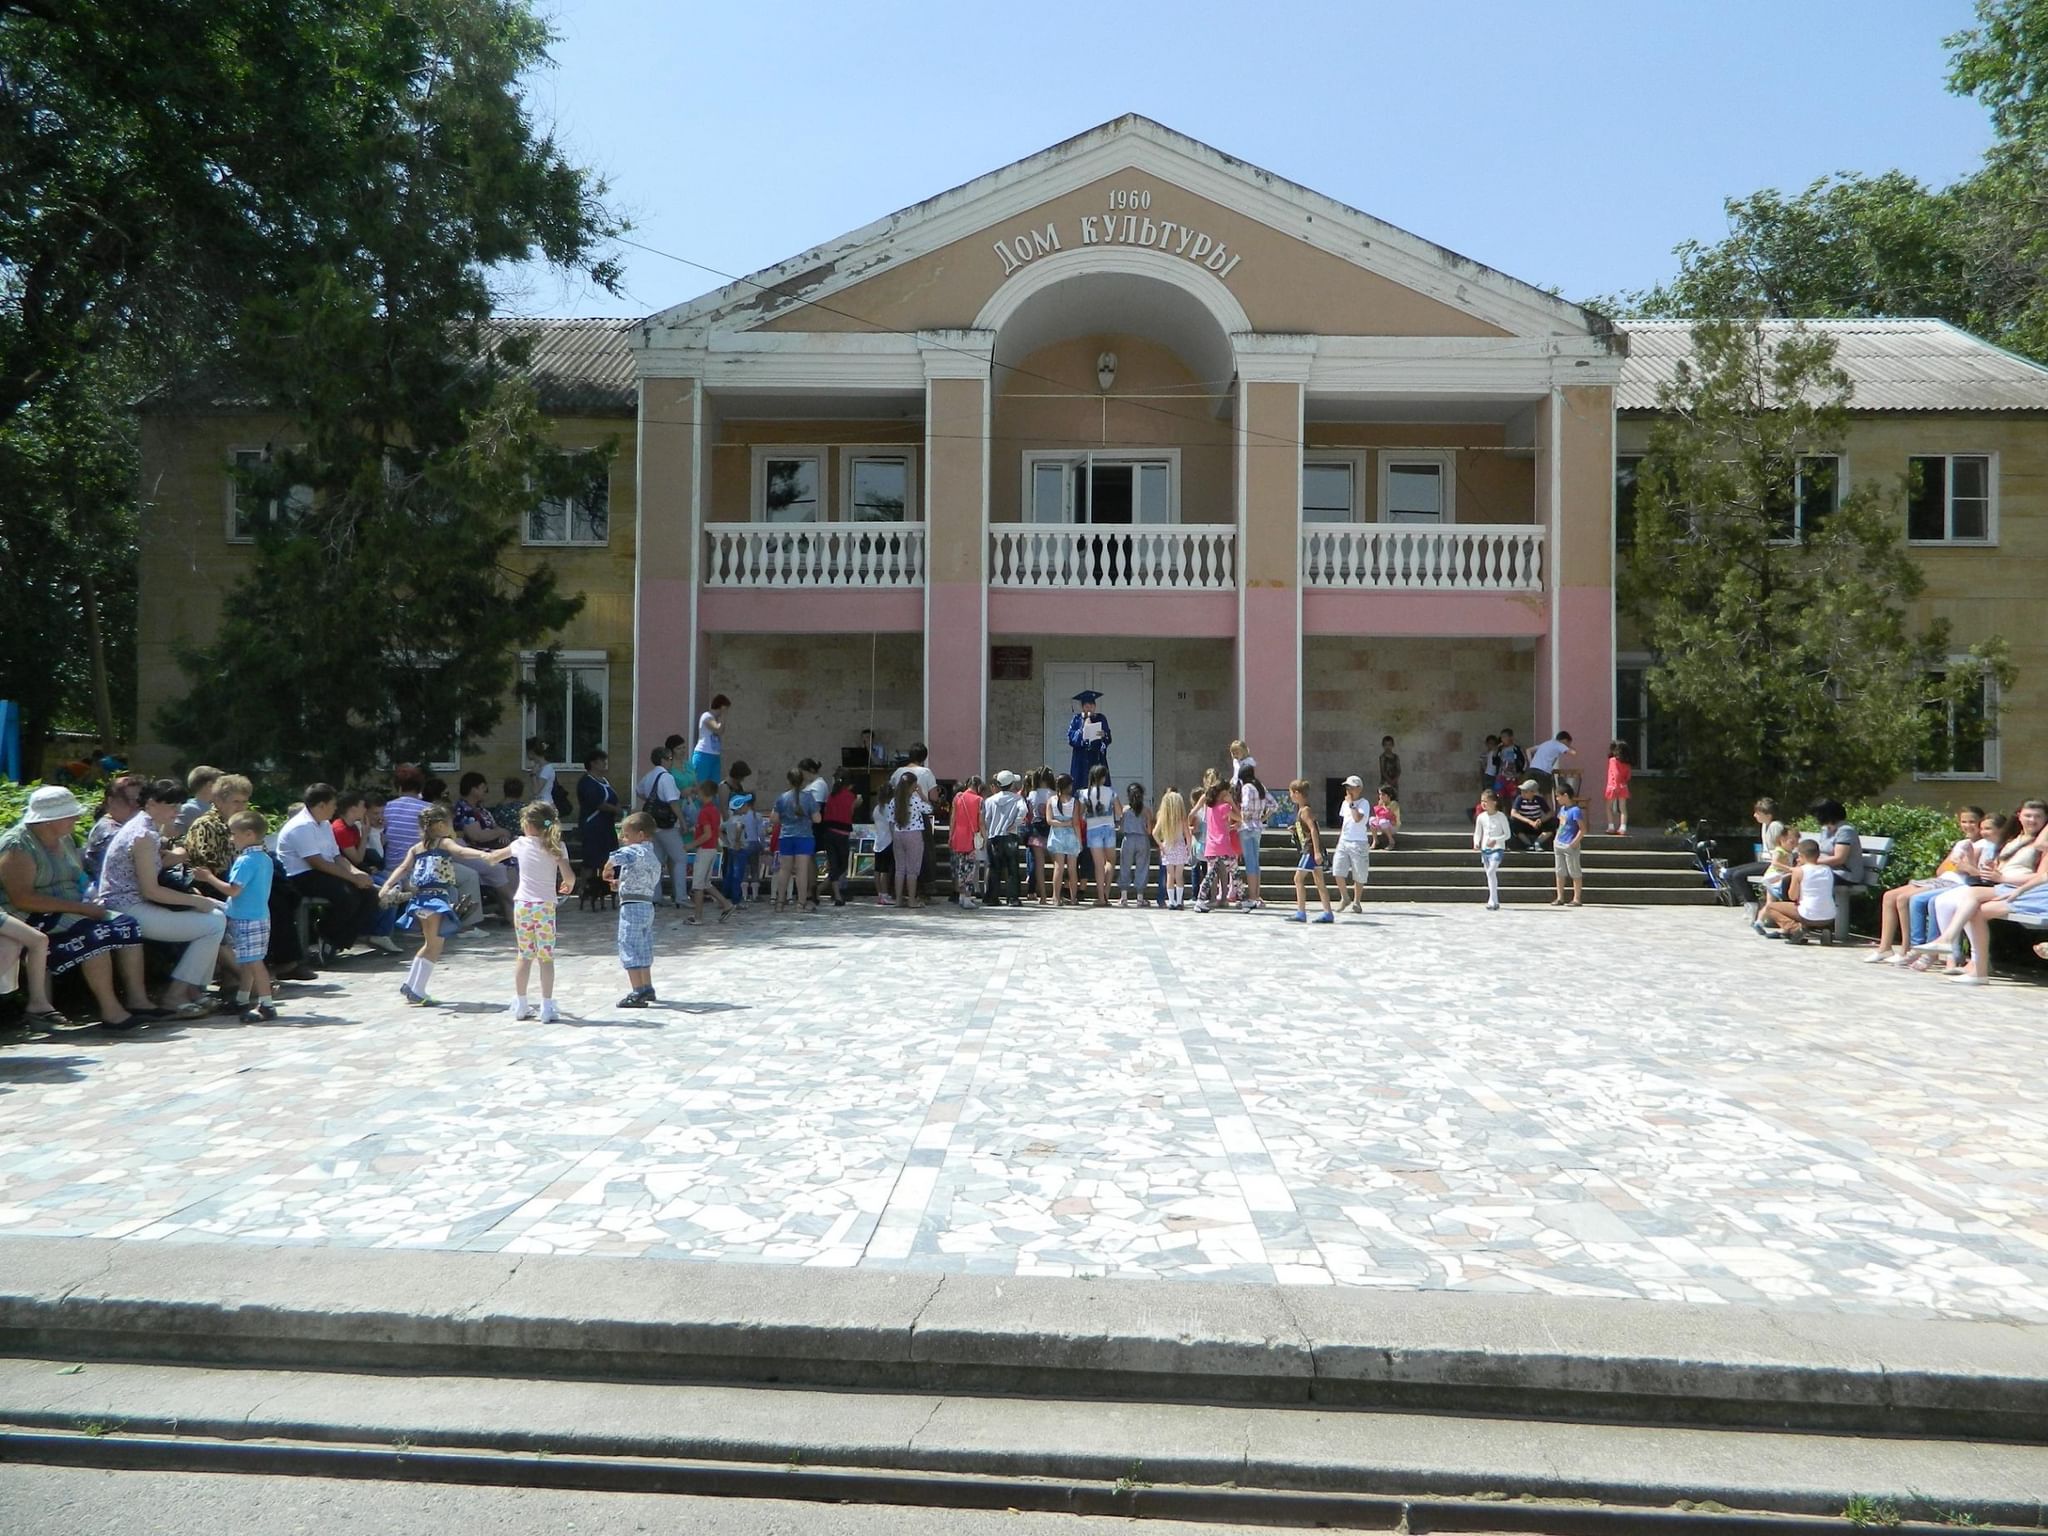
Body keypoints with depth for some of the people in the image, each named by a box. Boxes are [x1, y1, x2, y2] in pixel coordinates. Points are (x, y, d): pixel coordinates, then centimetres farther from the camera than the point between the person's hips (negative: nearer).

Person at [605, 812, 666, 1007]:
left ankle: (638, 993, -8)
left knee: (629, 947, -6)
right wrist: (622, 885, 16)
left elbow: (616, 857, -35)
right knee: (643, 949, 19)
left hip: (632, 905, -10)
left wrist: (607, 869, -17)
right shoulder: (652, 854, 15)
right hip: (647, 904, 10)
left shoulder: (637, 851, -14)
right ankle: (647, 988, 29)